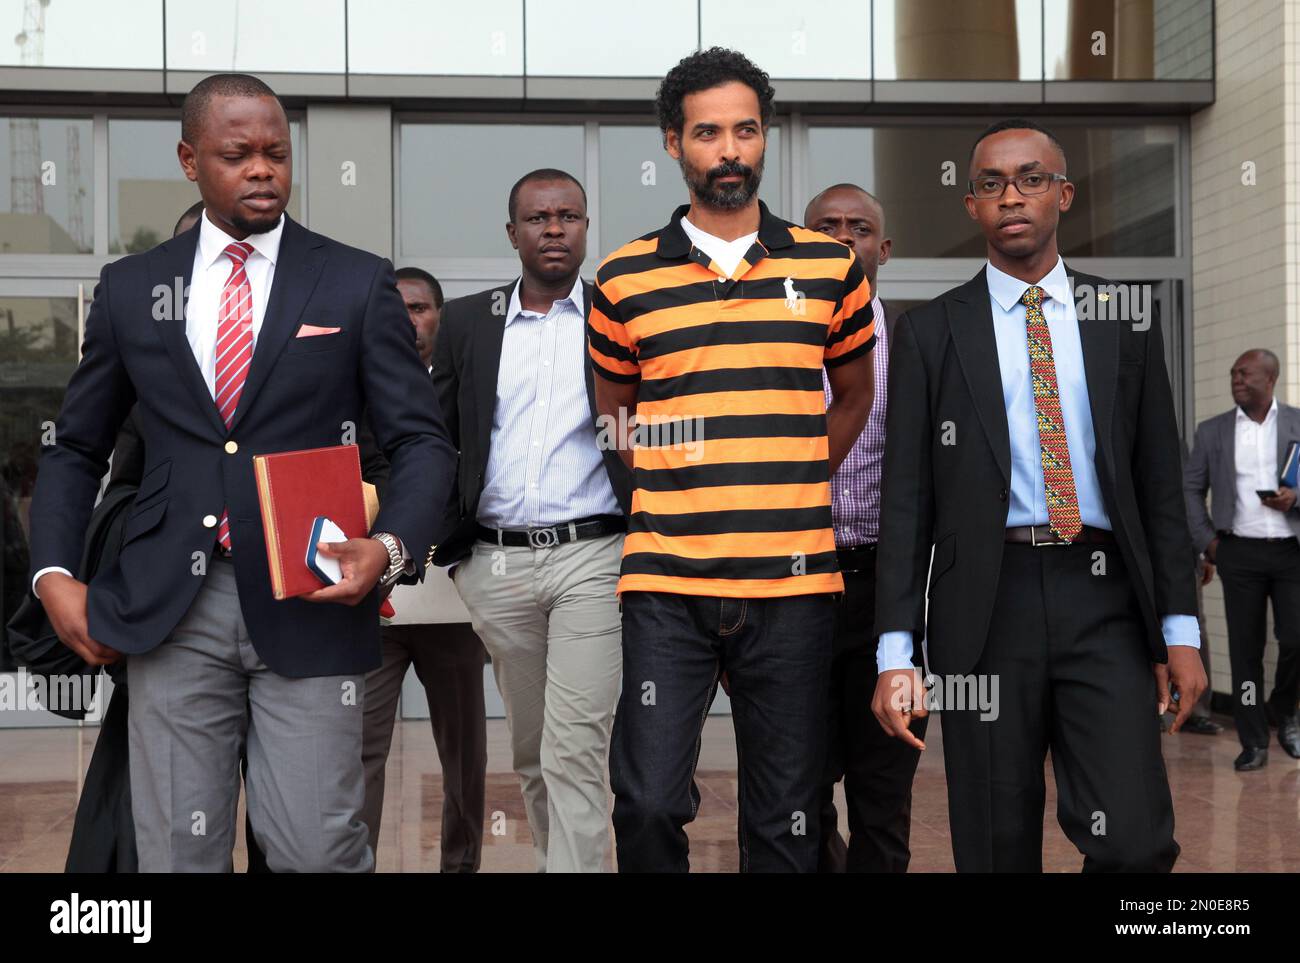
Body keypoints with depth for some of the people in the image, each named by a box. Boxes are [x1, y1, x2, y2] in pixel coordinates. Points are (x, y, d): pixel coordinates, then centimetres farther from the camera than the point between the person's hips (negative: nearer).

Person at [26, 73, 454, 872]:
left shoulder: (358, 283, 4)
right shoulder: (131, 288, 11)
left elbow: (421, 440, 2)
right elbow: (76, 449, 17)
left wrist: (392, 547, -17)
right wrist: (54, 574, 3)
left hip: (309, 605, -2)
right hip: (169, 611, 2)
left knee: (316, 849, -4)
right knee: (176, 852, 7)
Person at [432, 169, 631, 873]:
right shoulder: (466, 322, 10)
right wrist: (450, 545, 4)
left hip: (592, 557, -3)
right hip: (497, 563, 3)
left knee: (575, 752, -8)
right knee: (530, 753, 14)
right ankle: (553, 859, 30)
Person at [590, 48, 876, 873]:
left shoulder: (831, 270, 6)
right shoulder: (625, 280, 4)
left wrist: (788, 490, 11)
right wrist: (677, 491, 7)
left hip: (793, 582, 1)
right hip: (667, 586, -1)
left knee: (787, 822, 7)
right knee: (649, 804, -6)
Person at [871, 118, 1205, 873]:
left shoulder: (1126, 325, 11)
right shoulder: (930, 334, 6)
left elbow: (1161, 486, 10)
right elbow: (907, 499, 2)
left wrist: (1181, 631, 3)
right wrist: (896, 653, -6)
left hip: (1104, 606, 1)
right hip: (987, 606, -1)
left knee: (1136, 843, -10)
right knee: (998, 849, 5)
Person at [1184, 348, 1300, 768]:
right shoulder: (1212, 431, 7)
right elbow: (1190, 488, 10)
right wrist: (1206, 540, 1)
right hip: (1240, 553, 1)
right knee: (1245, 649, 2)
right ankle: (1253, 742, 10)